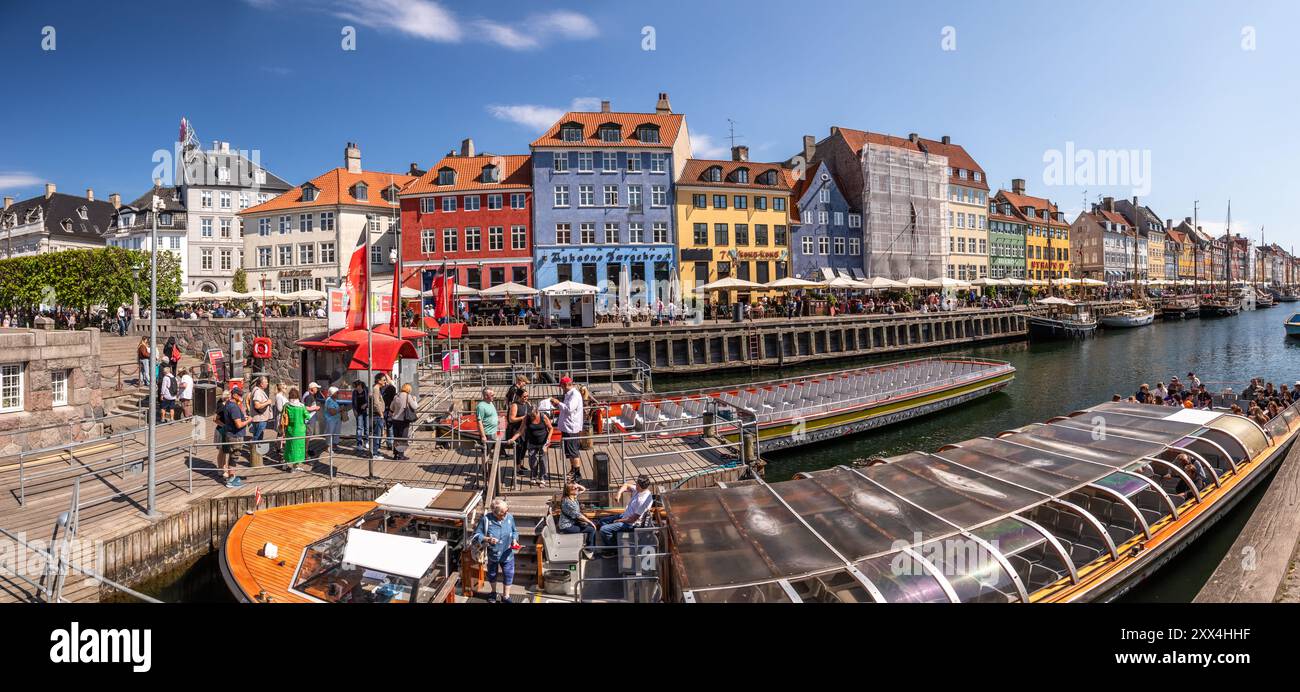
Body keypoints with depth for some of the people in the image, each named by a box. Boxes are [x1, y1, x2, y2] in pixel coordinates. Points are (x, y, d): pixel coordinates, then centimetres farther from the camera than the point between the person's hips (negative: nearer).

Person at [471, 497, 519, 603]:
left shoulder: (510, 517, -15)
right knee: (492, 574, 24)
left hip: (507, 554, 1)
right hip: (492, 554, -1)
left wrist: (514, 540, -15)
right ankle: (494, 593, 52)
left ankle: (506, 596, 37)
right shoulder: (486, 519, -23)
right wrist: (487, 539, -30)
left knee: (508, 575, 13)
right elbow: (477, 535, -15)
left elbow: (515, 531, 2)